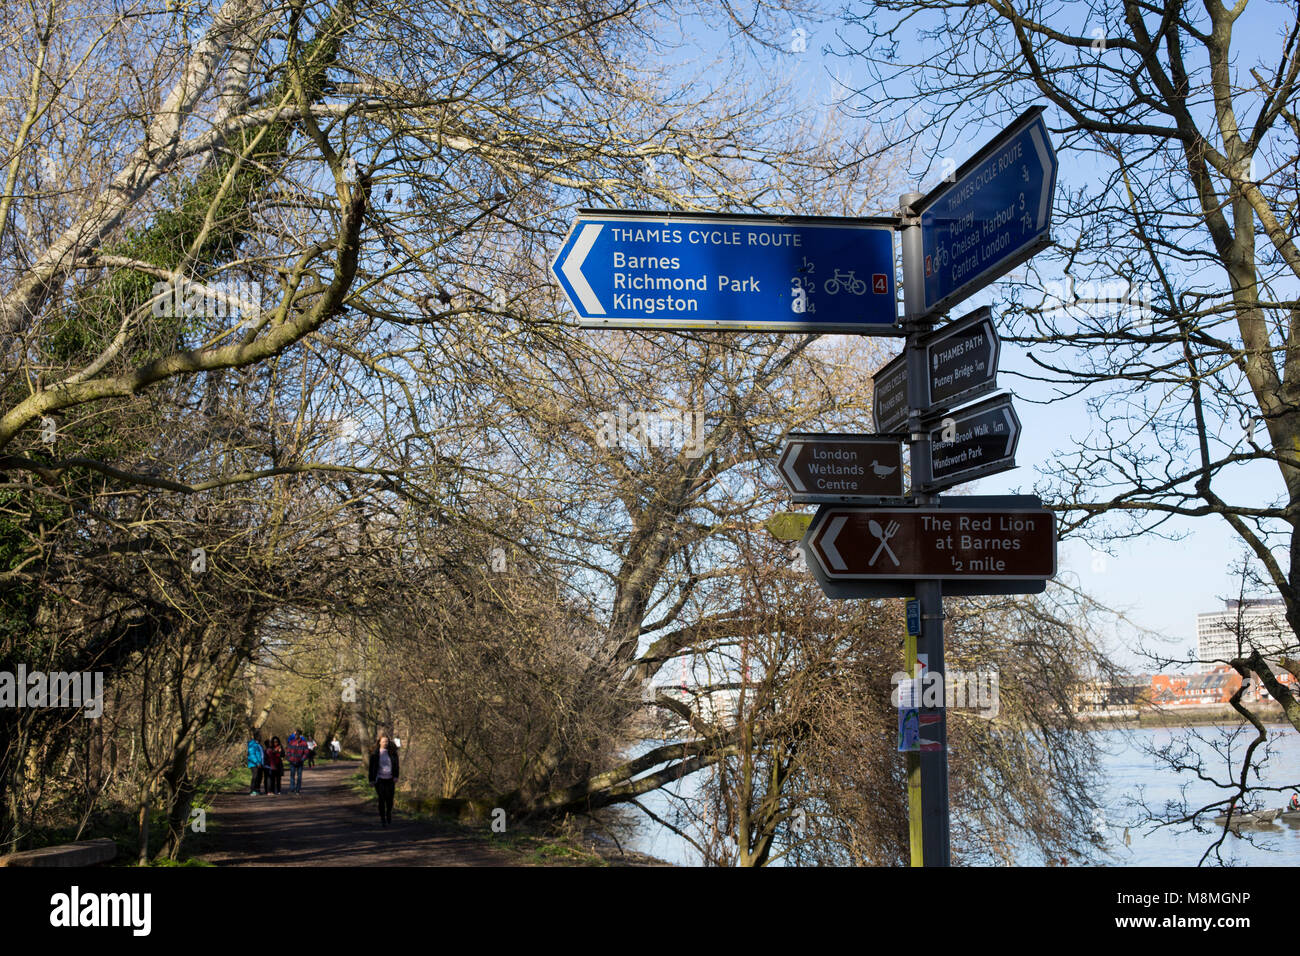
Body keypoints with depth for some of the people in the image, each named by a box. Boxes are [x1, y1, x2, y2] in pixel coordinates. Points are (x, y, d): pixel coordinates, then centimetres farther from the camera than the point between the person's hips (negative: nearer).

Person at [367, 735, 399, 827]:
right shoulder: (375, 754, 0)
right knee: (382, 799, -5)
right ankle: (383, 820, 2)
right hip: (379, 779, -2)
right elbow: (372, 767, 2)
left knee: (390, 799, 0)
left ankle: (389, 813, 29)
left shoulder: (392, 752, 4)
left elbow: (396, 765, 6)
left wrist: (396, 776, -6)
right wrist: (371, 780, -1)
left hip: (390, 779, 2)